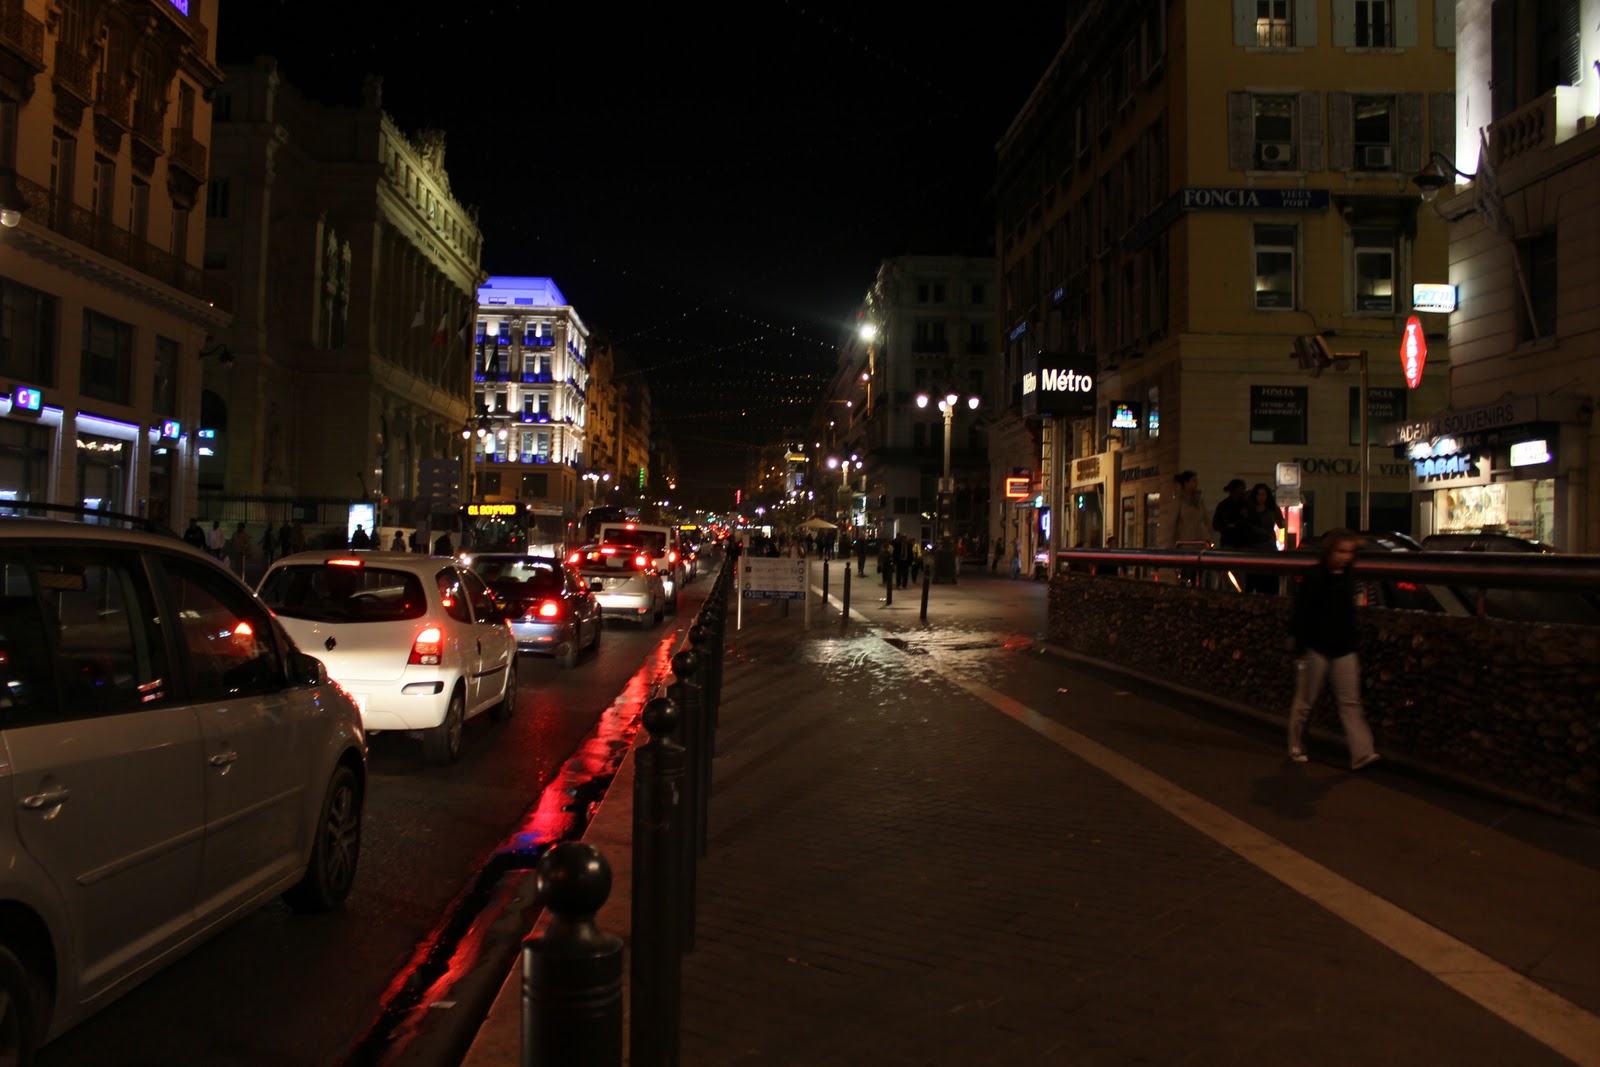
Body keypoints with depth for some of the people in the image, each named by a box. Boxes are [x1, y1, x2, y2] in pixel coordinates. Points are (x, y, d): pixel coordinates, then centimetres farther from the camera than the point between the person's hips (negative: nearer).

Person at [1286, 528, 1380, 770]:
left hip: (1343, 651, 5)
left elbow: (1349, 616, 19)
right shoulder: (1314, 577, -9)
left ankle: (1362, 754, -6)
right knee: (1304, 702, 6)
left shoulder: (1348, 579, 9)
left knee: (1350, 703, -1)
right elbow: (1300, 614, -11)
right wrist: (1300, 647, -14)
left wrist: (1354, 642, 17)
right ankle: (1296, 747, 21)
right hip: (1316, 650, -5)